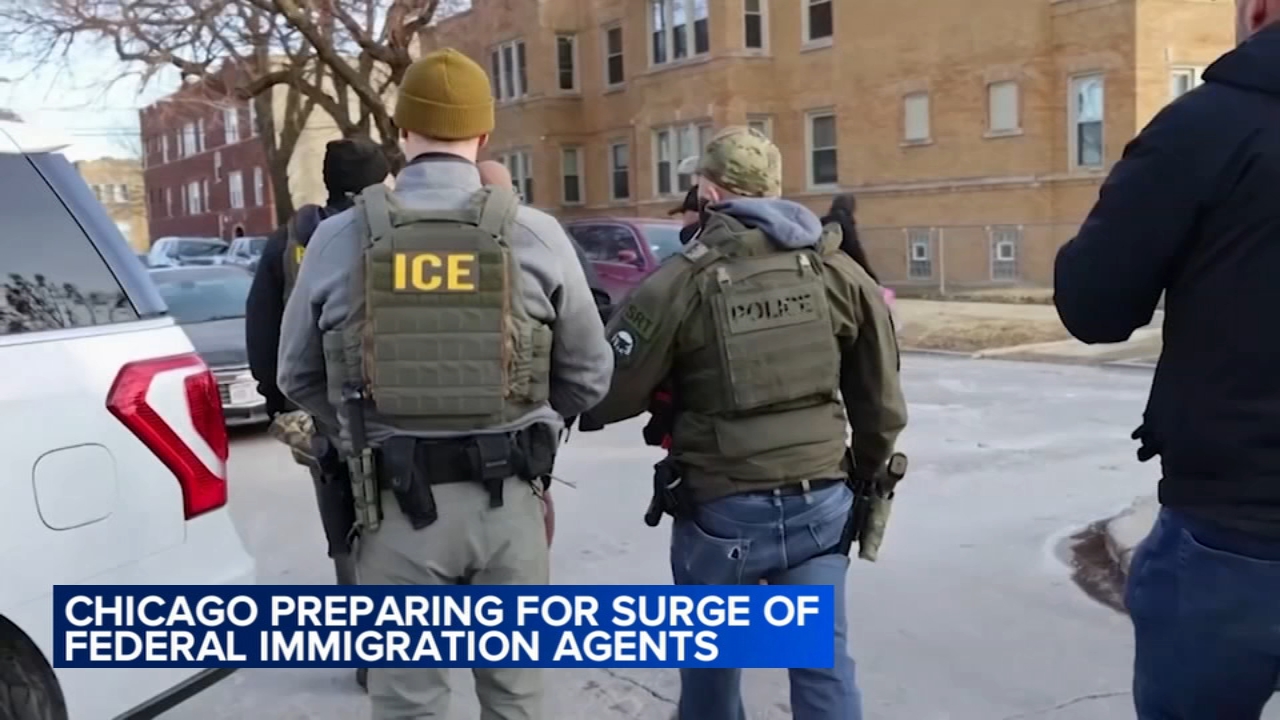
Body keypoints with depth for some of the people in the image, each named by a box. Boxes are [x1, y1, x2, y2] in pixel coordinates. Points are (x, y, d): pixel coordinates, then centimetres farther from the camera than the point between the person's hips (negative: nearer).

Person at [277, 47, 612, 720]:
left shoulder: (339, 238, -4)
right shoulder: (536, 234, -5)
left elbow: (299, 376, 8)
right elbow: (589, 375, 3)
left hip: (396, 501, 0)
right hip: (507, 497, 1)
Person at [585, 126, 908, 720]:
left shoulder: (679, 283, -13)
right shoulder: (838, 271, 1)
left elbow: (606, 398, -7)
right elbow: (882, 403, 8)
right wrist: (865, 473, 24)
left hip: (721, 508, -3)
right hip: (819, 502, 3)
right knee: (824, 663, 9)